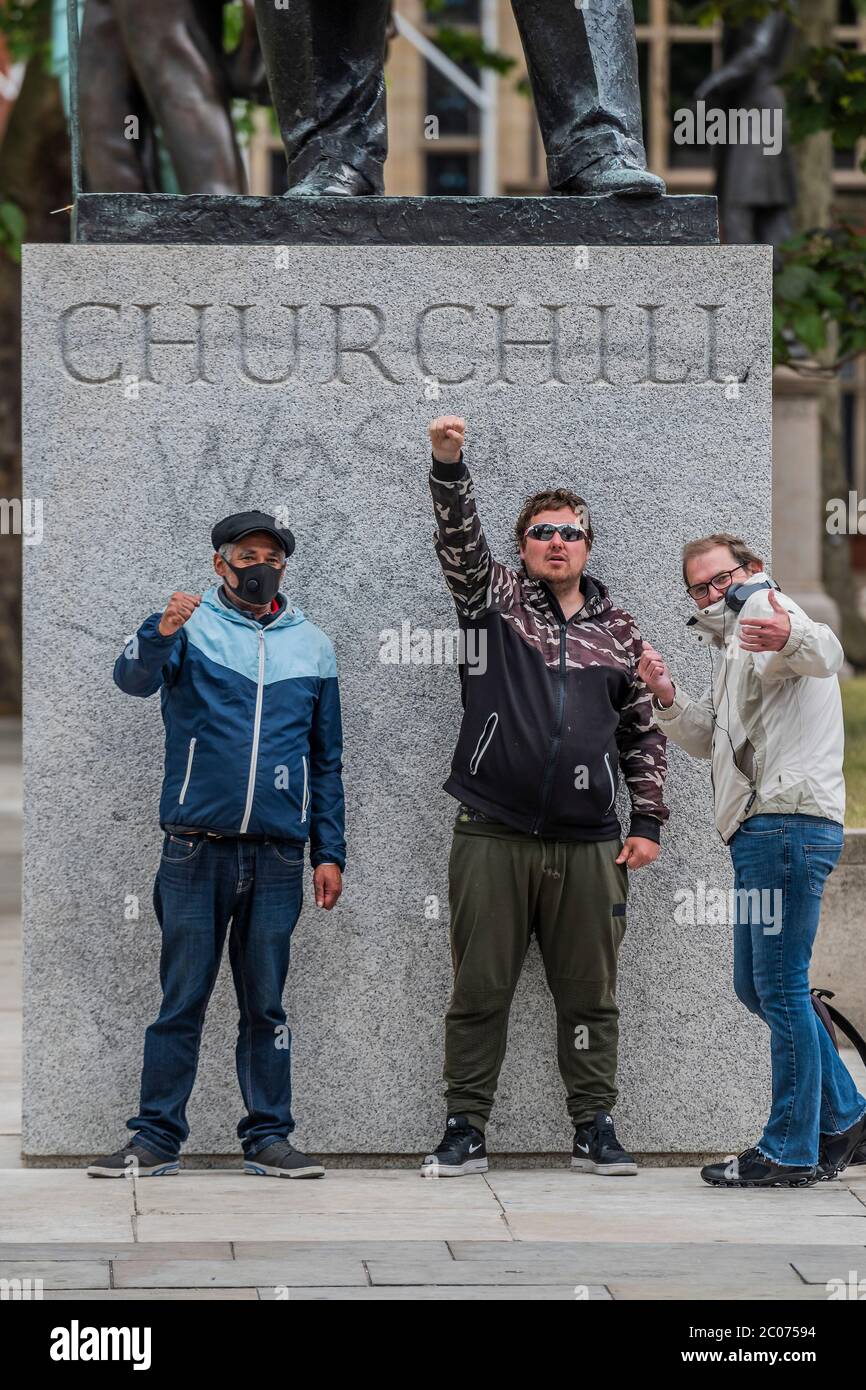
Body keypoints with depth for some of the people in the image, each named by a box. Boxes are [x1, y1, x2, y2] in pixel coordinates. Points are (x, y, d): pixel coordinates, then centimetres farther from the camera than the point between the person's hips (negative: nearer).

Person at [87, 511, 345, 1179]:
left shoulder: (313, 647, 13)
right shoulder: (192, 628, 3)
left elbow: (326, 761, 17)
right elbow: (134, 678, -17)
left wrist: (330, 852, 11)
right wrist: (160, 635, -38)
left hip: (278, 853, 2)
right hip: (196, 850, -2)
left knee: (266, 1001, 8)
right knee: (182, 999, 1)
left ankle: (269, 1136, 13)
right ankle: (156, 1138, 6)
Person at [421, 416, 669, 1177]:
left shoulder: (619, 631, 12)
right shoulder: (495, 599, 7)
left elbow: (644, 734, 15)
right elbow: (460, 539, -11)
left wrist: (648, 821, 8)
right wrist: (449, 464, -27)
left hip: (589, 846, 2)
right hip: (493, 837, -2)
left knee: (590, 995, 6)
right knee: (479, 992, 1)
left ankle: (595, 1130, 14)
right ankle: (466, 1131, 7)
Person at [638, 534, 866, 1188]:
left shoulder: (766, 607, -4)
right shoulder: (737, 640, 27)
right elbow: (713, 740, 32)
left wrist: (792, 636, -53)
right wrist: (670, 700, 12)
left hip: (787, 819, -11)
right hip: (763, 831, 11)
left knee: (781, 988, -8)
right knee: (756, 986, 15)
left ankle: (789, 1151, -5)